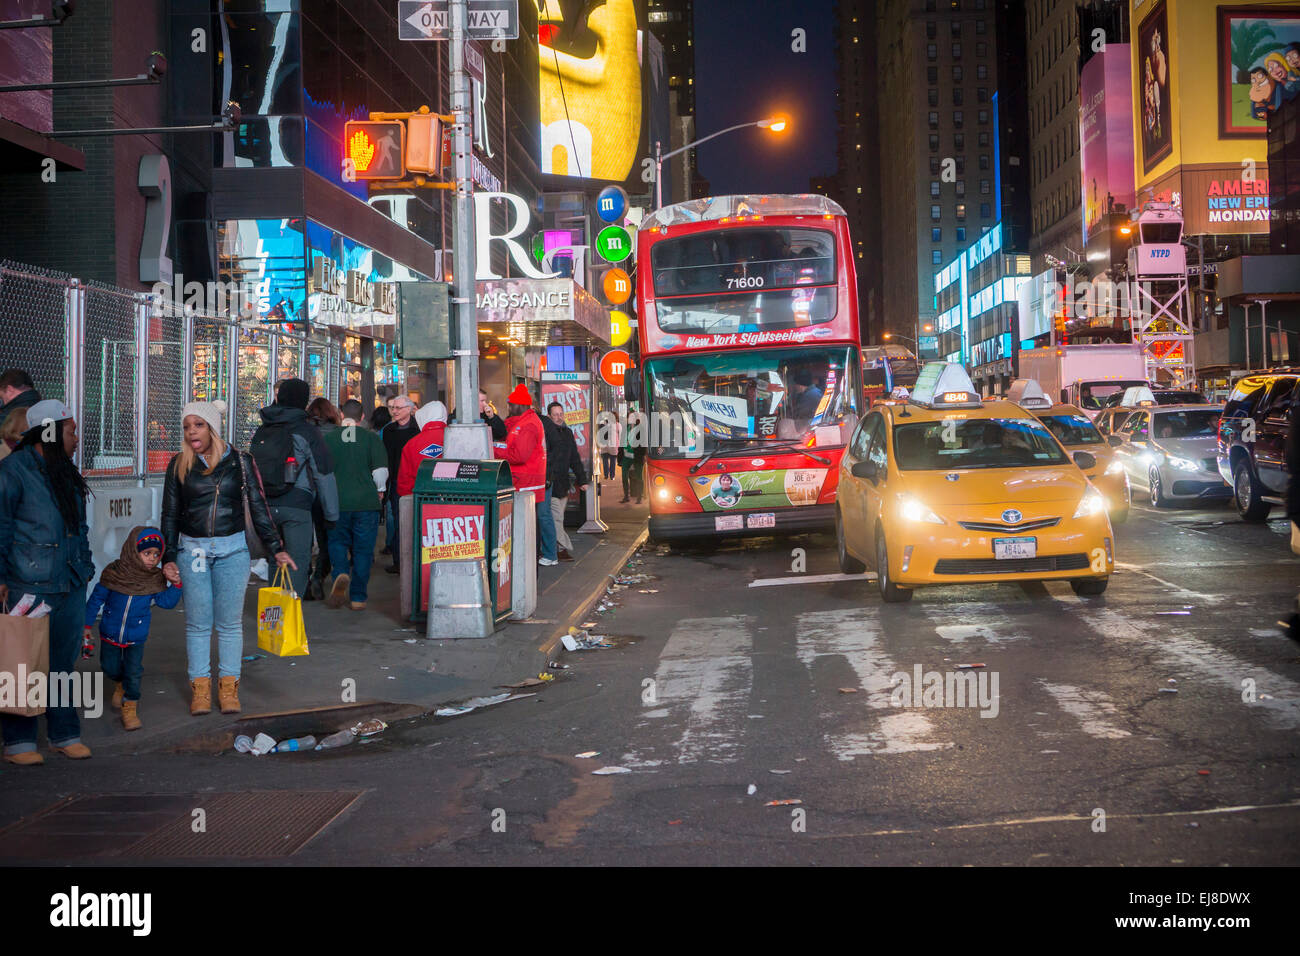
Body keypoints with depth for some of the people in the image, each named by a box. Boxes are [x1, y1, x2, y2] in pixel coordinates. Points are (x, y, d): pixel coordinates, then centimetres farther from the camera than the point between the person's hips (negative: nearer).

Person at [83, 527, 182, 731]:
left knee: (134, 671, -3)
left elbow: (167, 602, -11)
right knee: (110, 668, 15)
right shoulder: (114, 574, -17)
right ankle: (119, 684, 49)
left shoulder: (155, 580, -12)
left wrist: (175, 585, -26)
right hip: (110, 634, 0)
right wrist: (87, 624, -3)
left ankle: (130, 707, 15)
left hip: (137, 637, 0)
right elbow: (97, 599, -6)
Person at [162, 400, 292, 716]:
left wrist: (276, 547, -2)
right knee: (198, 623, 5)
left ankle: (228, 686, 13)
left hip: (232, 550, -1)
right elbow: (170, 515, 9)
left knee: (230, 622, 4)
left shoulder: (240, 462, 0)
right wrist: (168, 557, 3)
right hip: (192, 550, 1)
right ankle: (200, 687, 15)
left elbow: (258, 508, 4)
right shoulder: (179, 465, 3)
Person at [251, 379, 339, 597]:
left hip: (265, 505, 5)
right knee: (298, 560, -2)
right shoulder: (308, 433, -4)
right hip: (296, 506, -5)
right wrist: (331, 513, 1)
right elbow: (324, 475, -5)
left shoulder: (261, 431, 12)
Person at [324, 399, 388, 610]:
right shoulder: (372, 438, -2)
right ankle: (358, 597, 7)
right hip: (366, 502, -1)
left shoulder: (329, 438, 0)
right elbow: (381, 470, -6)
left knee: (337, 542, 18)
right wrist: (379, 490, 12)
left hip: (337, 501, 1)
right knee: (363, 548, 7)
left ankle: (341, 573, -11)